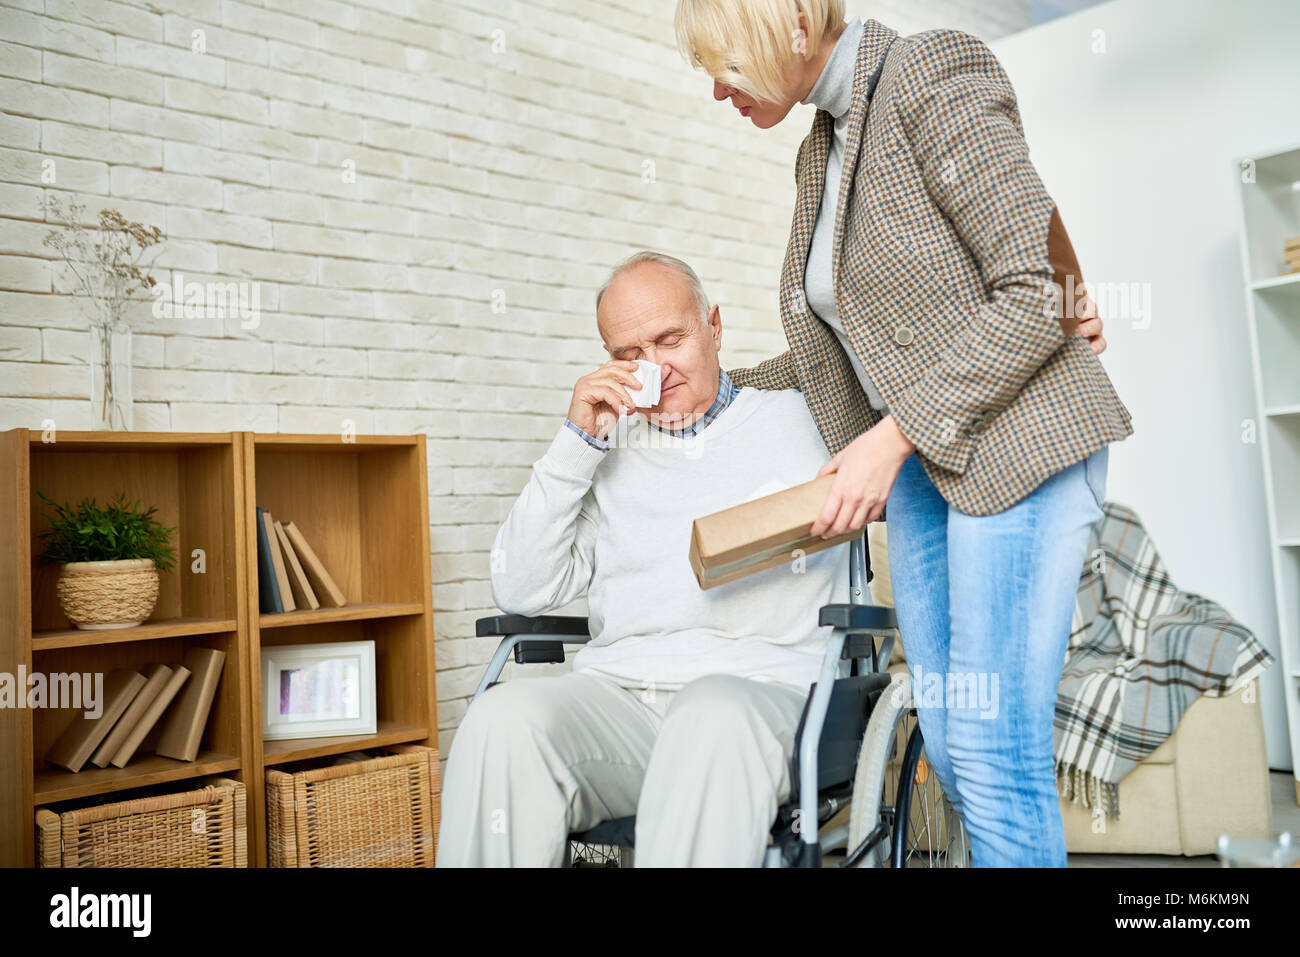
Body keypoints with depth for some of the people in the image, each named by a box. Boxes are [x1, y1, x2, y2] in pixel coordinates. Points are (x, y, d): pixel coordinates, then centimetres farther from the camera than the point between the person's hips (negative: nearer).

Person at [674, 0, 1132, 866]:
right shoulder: (823, 148, 16)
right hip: (921, 462, 8)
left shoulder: (930, 81, -8)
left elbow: (1037, 292, -14)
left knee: (994, 749, -10)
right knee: (947, 743, 6)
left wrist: (891, 437, -16)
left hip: (1016, 441, -8)